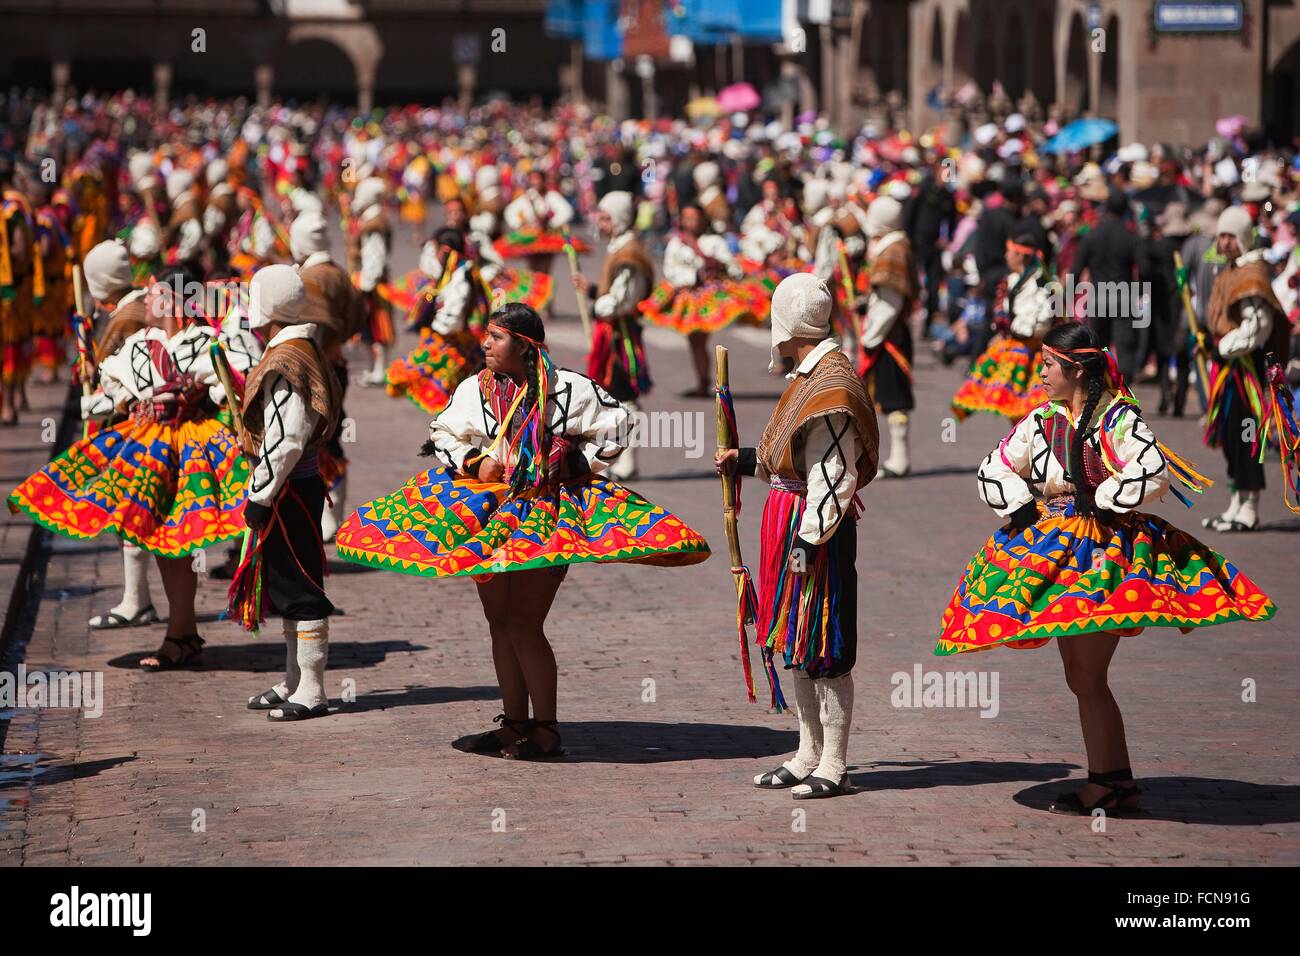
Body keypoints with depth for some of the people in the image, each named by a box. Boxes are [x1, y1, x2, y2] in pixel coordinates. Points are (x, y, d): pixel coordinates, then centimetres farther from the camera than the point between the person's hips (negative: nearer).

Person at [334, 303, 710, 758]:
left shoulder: (568, 390, -8)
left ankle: (545, 729, 0)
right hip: (490, 507, 5)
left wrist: (579, 462, -3)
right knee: (499, 622, 10)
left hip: (549, 512, -5)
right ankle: (513, 723, 22)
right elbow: (443, 435, 14)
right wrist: (473, 461, -3)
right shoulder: (474, 389, 3)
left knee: (524, 624, -10)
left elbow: (616, 424, 4)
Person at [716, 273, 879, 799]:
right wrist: (744, 460, 27)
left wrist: (808, 541, -23)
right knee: (794, 640, 15)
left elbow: (834, 476, -22)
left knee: (822, 644, -4)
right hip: (787, 519, 10)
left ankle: (833, 766, 3)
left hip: (816, 525, -10)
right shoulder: (809, 375, 13)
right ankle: (809, 755, 24)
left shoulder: (831, 385, -18)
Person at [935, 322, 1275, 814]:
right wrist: (1026, 506, 2)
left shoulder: (1117, 417, -12)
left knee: (1087, 675, -7)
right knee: (1080, 674, 10)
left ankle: (1103, 784, 2)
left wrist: (1099, 502, -17)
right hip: (1058, 549, 8)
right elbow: (995, 469, 17)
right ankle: (1118, 781, 18)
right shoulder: (1042, 420, 9)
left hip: (1109, 549, -8)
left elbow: (1153, 472, -25)